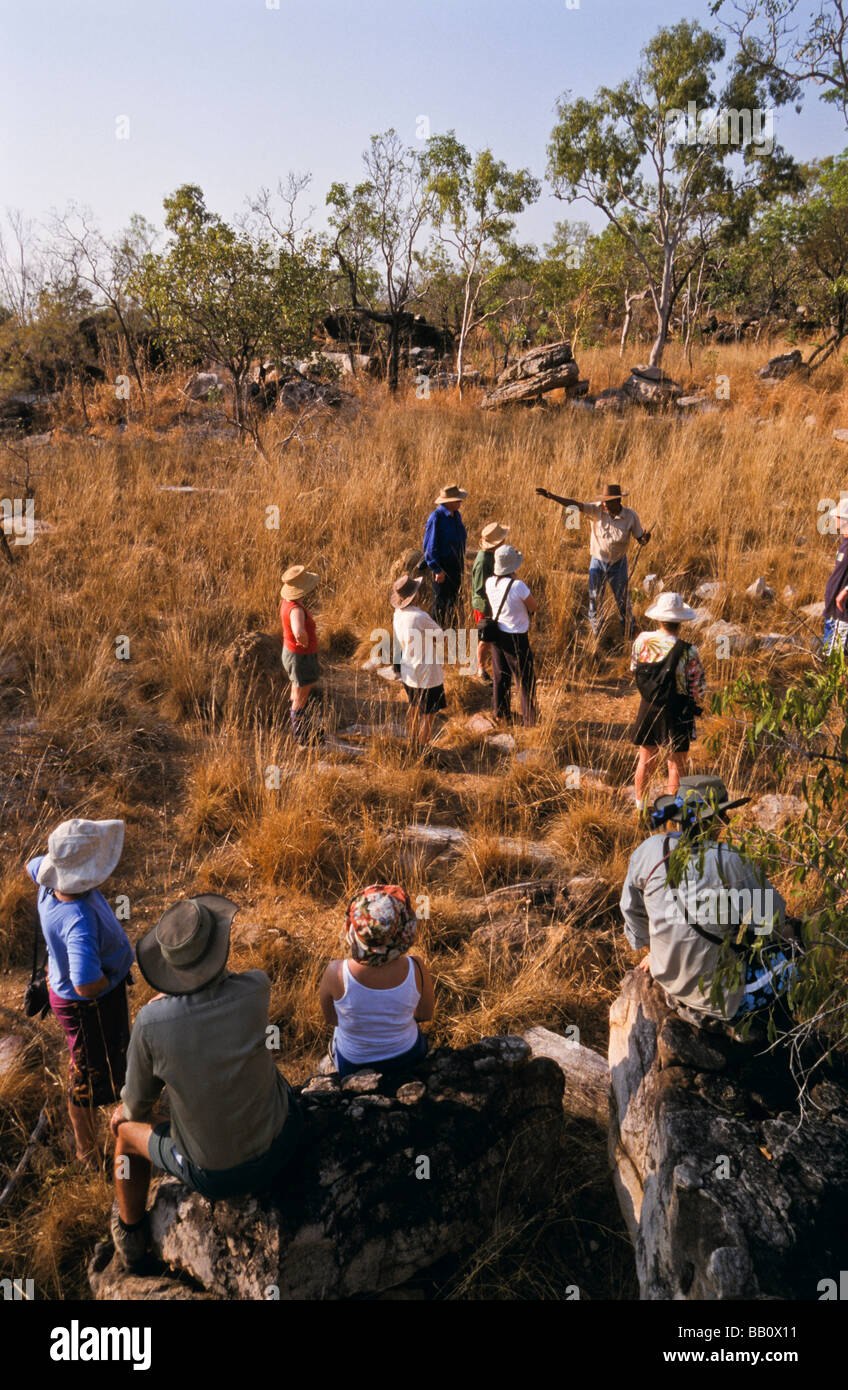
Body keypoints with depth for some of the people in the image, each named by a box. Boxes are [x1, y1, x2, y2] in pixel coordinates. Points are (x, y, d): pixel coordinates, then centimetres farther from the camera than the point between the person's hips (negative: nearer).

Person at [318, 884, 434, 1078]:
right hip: (407, 1057, 1)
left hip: (353, 1066, 0)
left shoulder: (336, 973, -32)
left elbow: (330, 1018, -11)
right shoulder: (416, 969, -29)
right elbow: (426, 1015, -9)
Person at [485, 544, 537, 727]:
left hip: (497, 634, 6)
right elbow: (533, 607, -12)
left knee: (500, 675, 21)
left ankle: (500, 712, 34)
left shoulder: (490, 583, -7)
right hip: (516, 638, -6)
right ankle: (530, 719, 14)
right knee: (526, 680, 7)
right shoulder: (518, 586, -25)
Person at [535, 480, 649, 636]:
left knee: (623, 601, 11)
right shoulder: (597, 509, -15)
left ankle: (630, 633, 34)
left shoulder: (630, 515, -13)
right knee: (594, 600, 12)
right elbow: (575, 504, -26)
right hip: (597, 562, 1)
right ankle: (596, 634, 34)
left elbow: (640, 539, -5)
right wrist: (552, 496, -39)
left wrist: (645, 539, -31)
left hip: (618, 564, -1)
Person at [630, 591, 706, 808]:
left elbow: (634, 666, 6)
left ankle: (639, 804, 31)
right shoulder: (688, 652, -21)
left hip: (648, 707, 4)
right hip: (677, 713, -4)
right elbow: (699, 688, -13)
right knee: (676, 765, 11)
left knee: (646, 759, 19)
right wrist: (695, 704, 6)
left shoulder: (642, 640, -11)